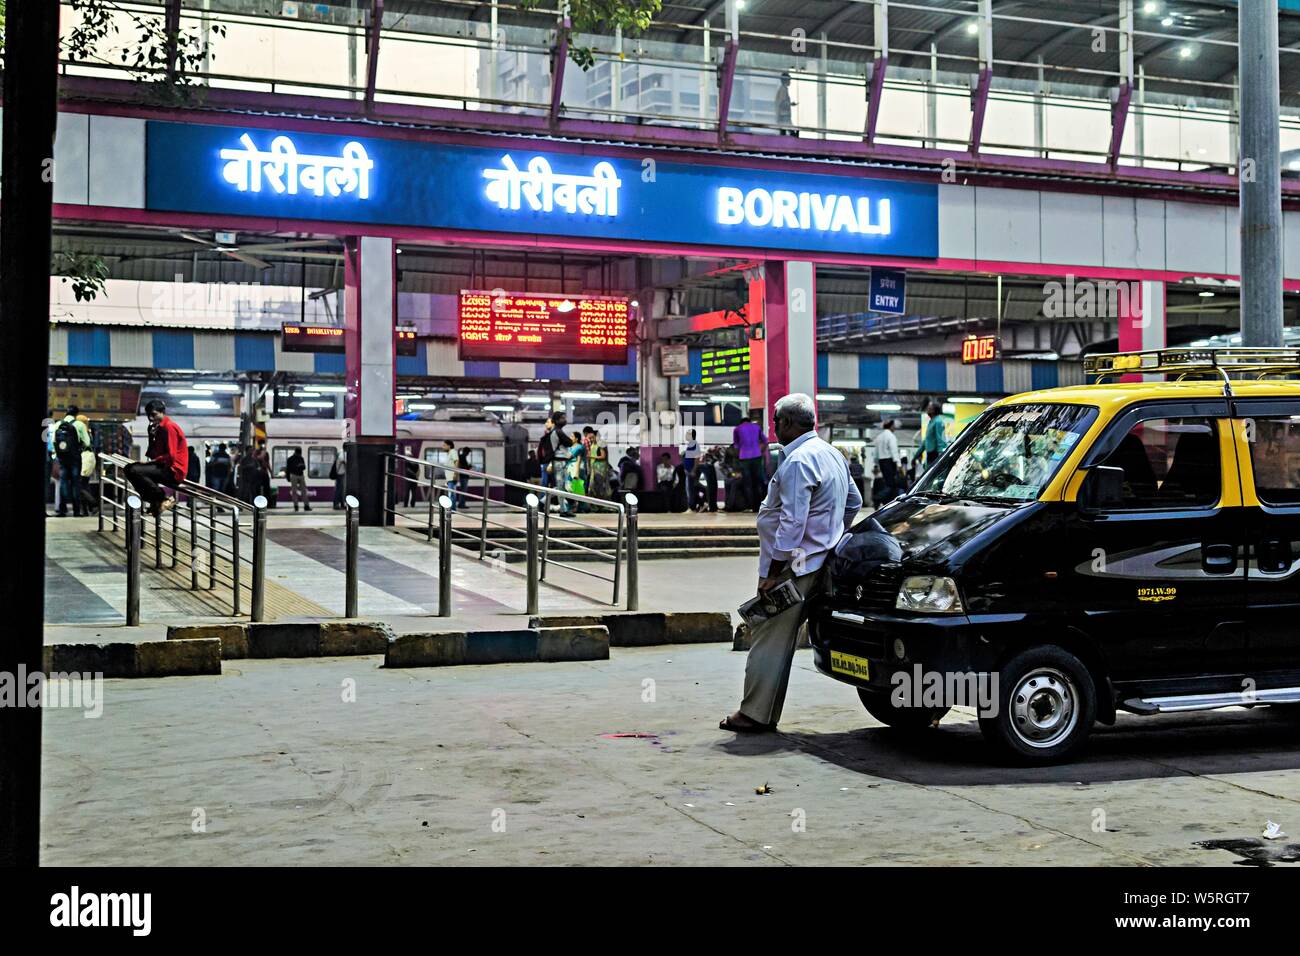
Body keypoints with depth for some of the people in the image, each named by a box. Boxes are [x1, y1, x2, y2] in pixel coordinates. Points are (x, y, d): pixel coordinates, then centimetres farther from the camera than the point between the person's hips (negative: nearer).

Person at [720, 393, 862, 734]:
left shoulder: (798, 462, -18)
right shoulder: (832, 454, 15)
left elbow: (792, 521, -23)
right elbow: (854, 503, 24)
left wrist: (774, 571, -20)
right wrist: (832, 538, 28)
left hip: (794, 565, -10)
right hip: (817, 562, 10)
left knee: (768, 639, -4)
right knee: (781, 640, 13)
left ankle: (754, 714, 0)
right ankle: (766, 714, 18)